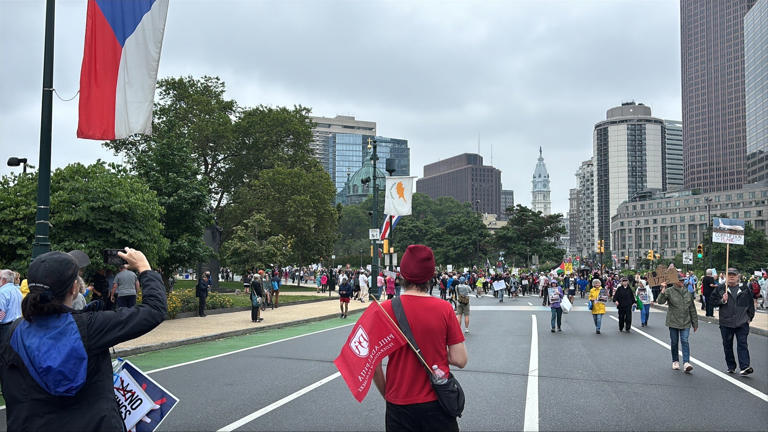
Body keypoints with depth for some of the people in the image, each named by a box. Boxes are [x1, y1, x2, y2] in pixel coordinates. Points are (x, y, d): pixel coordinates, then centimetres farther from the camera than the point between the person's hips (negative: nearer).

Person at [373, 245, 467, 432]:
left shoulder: (385, 309, -11)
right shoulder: (445, 309, -9)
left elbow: (373, 364, -8)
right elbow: (460, 360, -8)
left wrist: (386, 394, 7)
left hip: (399, 406, 0)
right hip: (437, 403, 0)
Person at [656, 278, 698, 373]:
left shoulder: (688, 292, 7)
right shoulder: (669, 291, -5)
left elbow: (692, 309, 14)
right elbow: (660, 301, -19)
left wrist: (695, 323, 14)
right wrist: (663, 291, -32)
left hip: (685, 322, 2)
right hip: (673, 322, -2)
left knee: (685, 341, -10)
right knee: (674, 342, 7)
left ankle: (686, 363, -15)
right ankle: (675, 361, 23)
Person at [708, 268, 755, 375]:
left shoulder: (744, 289, 6)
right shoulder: (720, 288, 4)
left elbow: (750, 304, 12)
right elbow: (713, 301, 5)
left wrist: (750, 317, 6)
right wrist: (722, 301, -13)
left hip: (742, 322, -1)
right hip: (726, 322, 1)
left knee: (742, 344, -7)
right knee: (727, 345, 8)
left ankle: (744, 367, -11)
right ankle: (731, 367, 19)